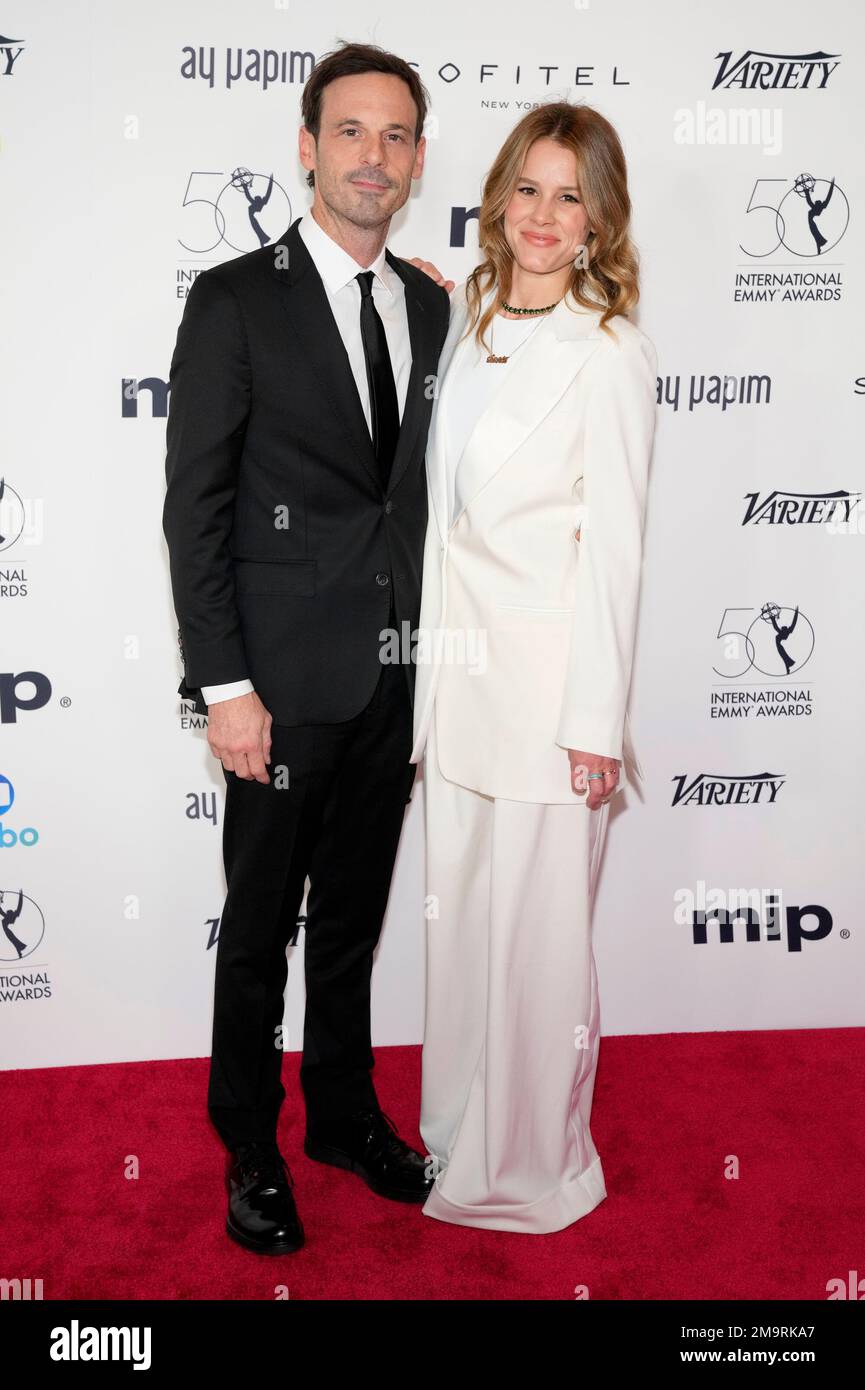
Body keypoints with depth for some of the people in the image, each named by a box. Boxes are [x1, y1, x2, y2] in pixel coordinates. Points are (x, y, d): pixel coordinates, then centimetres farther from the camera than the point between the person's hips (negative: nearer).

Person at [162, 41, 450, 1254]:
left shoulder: (433, 309, 9)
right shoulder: (235, 302, -6)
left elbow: (430, 494, 12)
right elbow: (194, 508, -10)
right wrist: (224, 687, -14)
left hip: (398, 680, 5)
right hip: (286, 681, -4)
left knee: (354, 916, 18)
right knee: (260, 927, 10)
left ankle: (346, 1113, 38)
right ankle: (250, 1148, 30)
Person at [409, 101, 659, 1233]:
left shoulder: (610, 355, -11)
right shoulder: (470, 320, 10)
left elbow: (613, 551, -12)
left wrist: (595, 724, -12)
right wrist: (438, 669, 13)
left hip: (548, 680, -7)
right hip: (459, 669, 7)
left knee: (537, 929, 6)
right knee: (460, 913, 17)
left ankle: (534, 1165, 29)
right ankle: (462, 1134, 38)